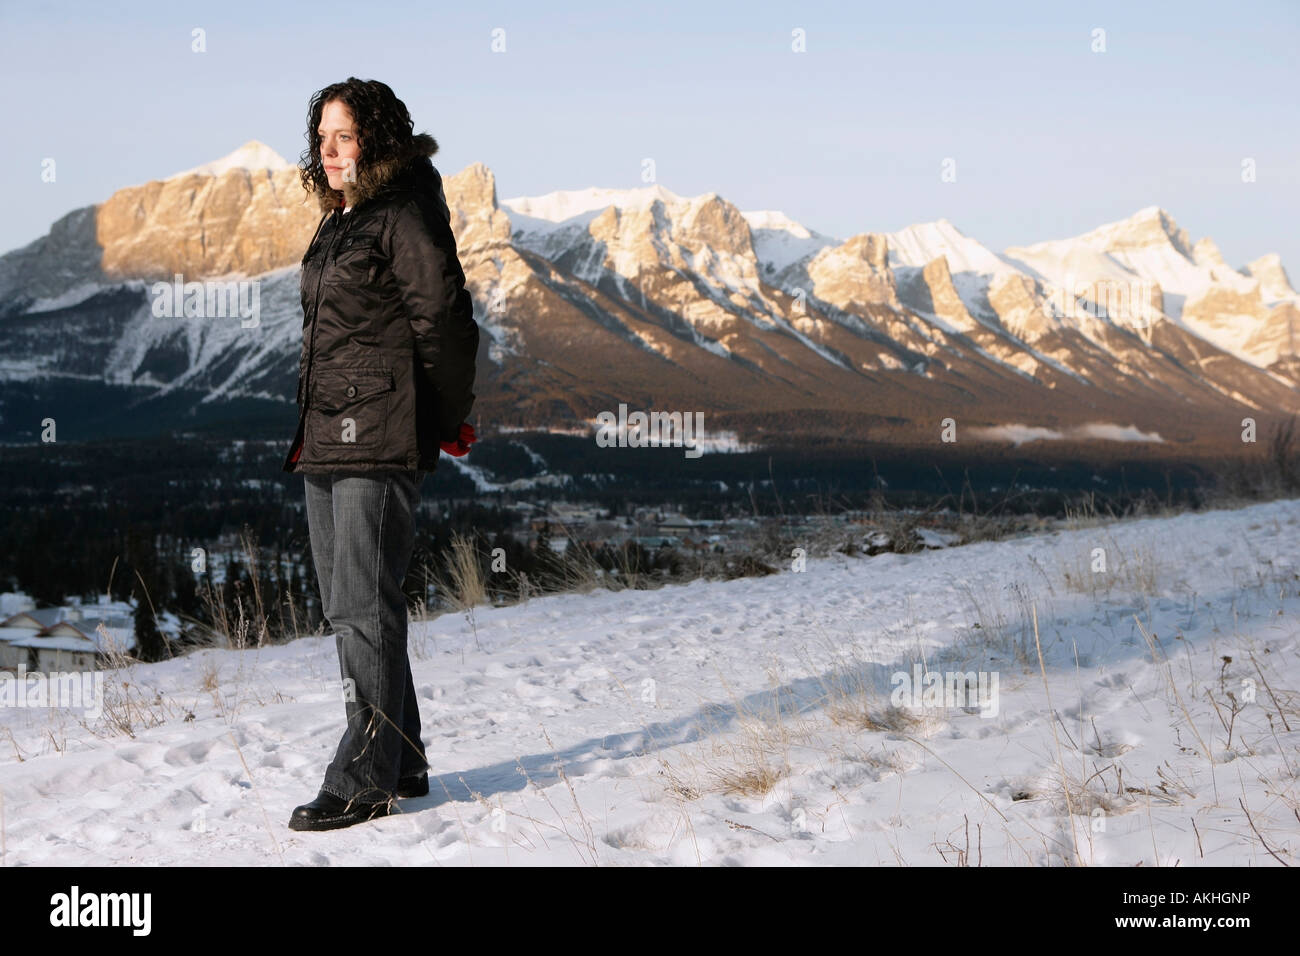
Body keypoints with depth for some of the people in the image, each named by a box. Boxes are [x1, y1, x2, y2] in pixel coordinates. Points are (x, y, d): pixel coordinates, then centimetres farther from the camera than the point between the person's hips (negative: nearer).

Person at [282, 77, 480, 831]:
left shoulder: (406, 217, -8)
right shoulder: (340, 224, 19)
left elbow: (444, 323, -10)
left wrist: (445, 423, -1)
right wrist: (313, 428, 18)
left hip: (380, 441, -10)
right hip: (327, 442, 10)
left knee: (365, 606, -10)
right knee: (348, 607, 11)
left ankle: (366, 779, -5)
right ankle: (402, 765, 19)